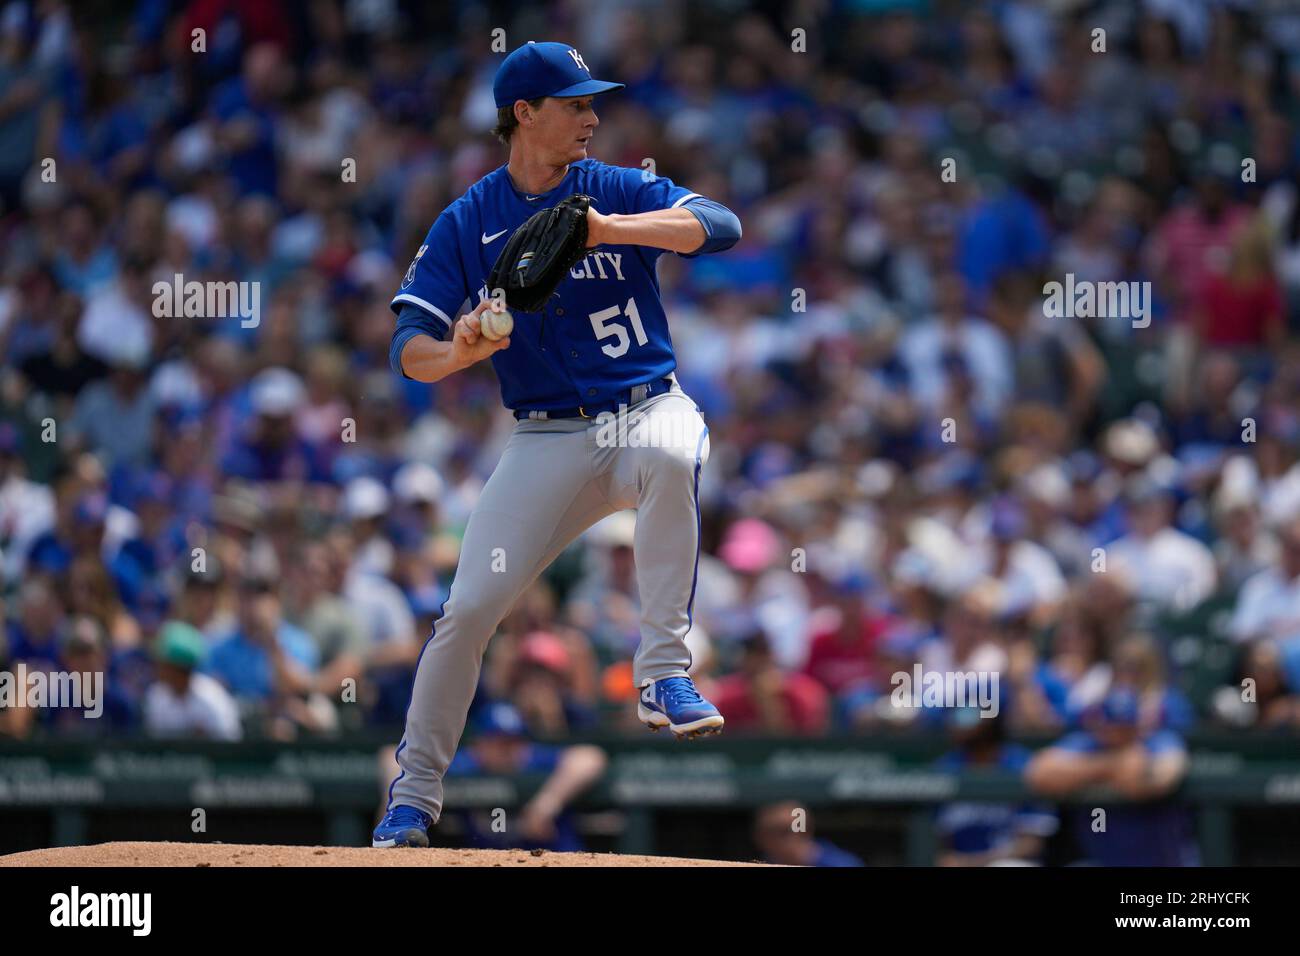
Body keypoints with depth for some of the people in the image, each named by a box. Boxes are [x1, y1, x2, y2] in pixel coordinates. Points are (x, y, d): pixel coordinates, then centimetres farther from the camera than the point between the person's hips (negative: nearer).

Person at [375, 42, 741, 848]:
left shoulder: (617, 191, 3)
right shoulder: (466, 225, 4)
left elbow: (721, 227, -14)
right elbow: (410, 351, -3)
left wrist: (609, 229, -26)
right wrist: (459, 353, -26)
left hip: (648, 410, -1)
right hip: (550, 441, 1)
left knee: (672, 455, -37)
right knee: (469, 608, -11)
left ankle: (664, 671, -29)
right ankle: (415, 795, 6)